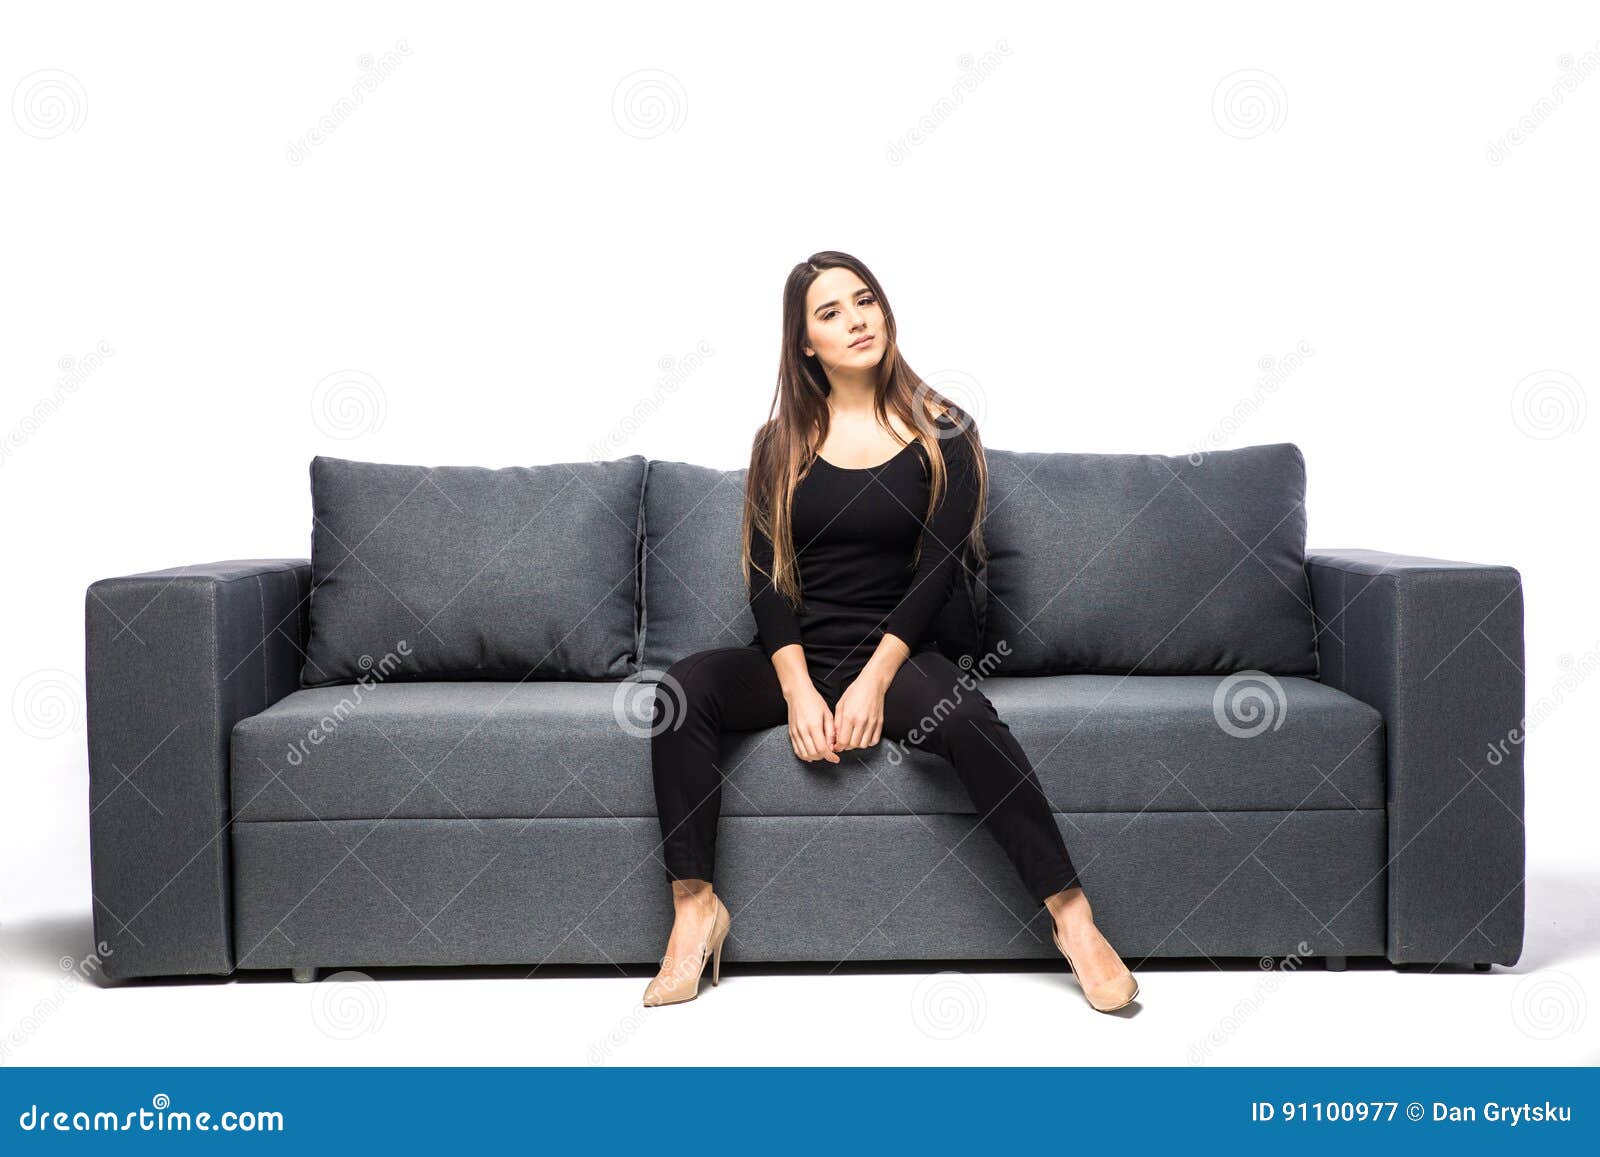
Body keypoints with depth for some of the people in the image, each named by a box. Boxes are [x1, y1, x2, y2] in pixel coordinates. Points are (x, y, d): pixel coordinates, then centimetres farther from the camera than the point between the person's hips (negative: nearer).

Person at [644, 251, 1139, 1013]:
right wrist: (799, 689, -15)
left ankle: (1071, 917, -30)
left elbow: (937, 570, -5)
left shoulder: (941, 434, 4)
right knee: (681, 687, -27)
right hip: (794, 658, 3)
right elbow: (765, 576, 1)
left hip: (896, 655, -2)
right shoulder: (781, 442, 10)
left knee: (966, 717, -35)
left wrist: (874, 680, -17)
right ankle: (695, 907, -21)